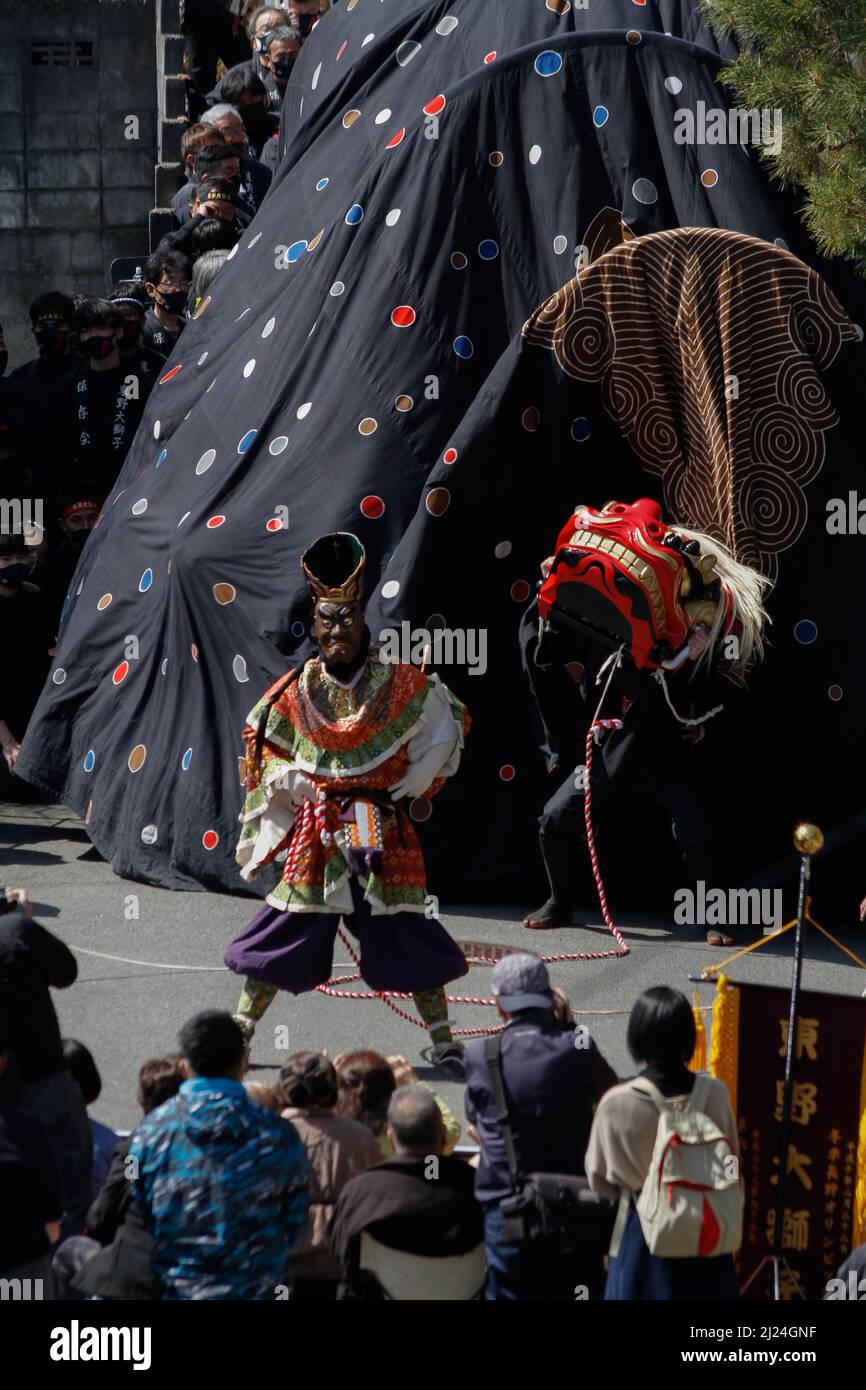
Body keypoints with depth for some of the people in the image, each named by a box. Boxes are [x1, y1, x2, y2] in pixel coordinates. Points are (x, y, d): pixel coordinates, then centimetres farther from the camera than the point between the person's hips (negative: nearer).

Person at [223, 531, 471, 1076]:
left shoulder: (399, 684, -4)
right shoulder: (298, 690, 1)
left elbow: (448, 728, 7)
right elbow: (262, 743, 15)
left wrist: (408, 788, 4)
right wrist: (293, 782, -1)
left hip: (382, 822, -1)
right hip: (315, 826, 1)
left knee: (405, 927, -1)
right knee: (288, 928, 1)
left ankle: (443, 1041, 8)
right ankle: (239, 1033, 9)